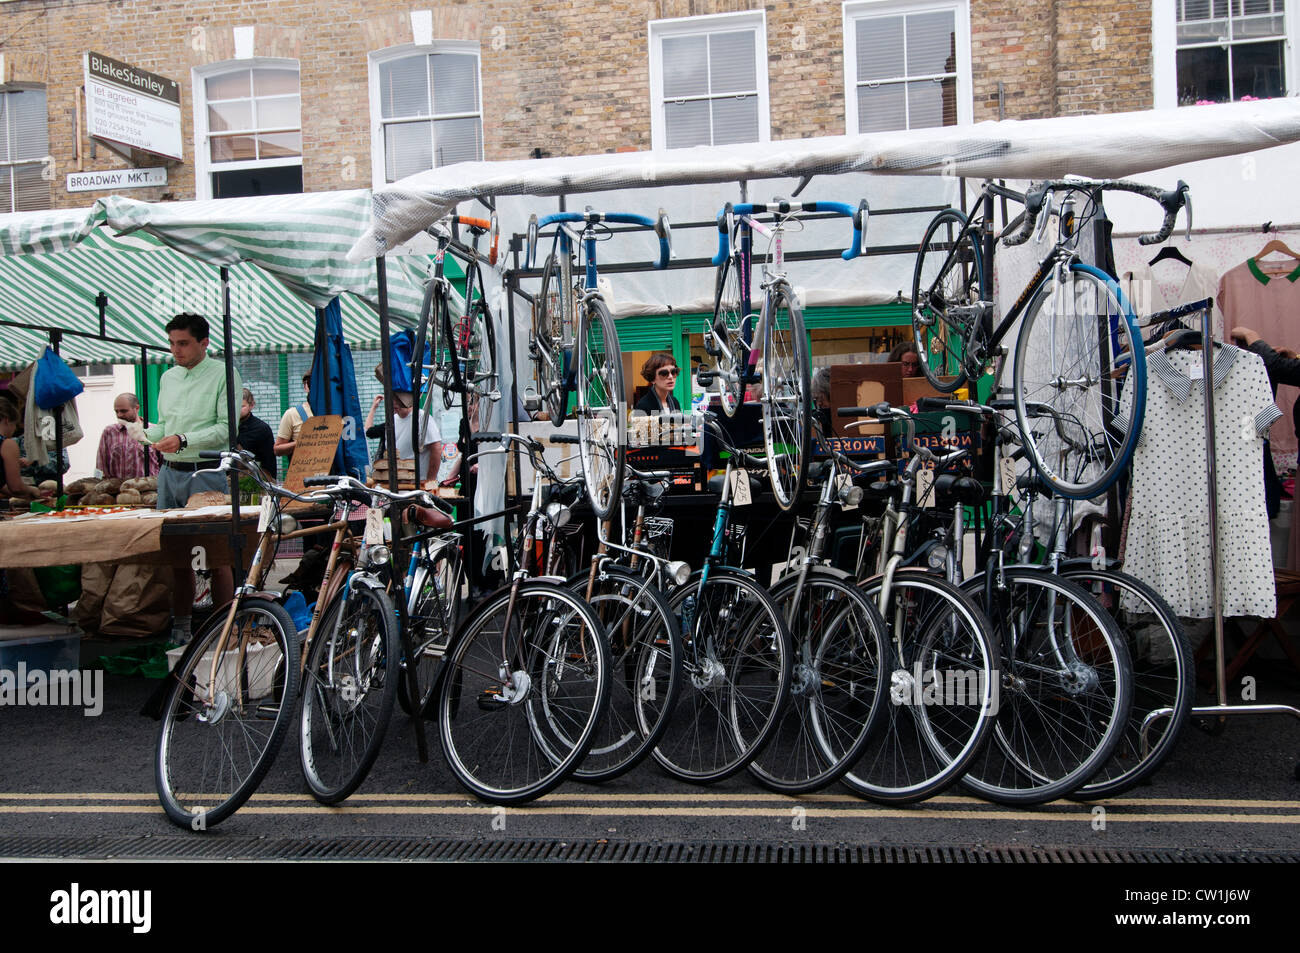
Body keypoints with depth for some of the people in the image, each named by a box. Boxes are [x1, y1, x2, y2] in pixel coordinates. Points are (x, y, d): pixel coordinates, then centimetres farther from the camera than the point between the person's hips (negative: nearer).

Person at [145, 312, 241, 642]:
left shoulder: (222, 374, -4)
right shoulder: (168, 377, 16)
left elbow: (227, 428, -11)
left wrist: (184, 440, -20)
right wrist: (145, 432, 2)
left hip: (207, 473, -6)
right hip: (170, 473, 6)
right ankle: (180, 627, 17)